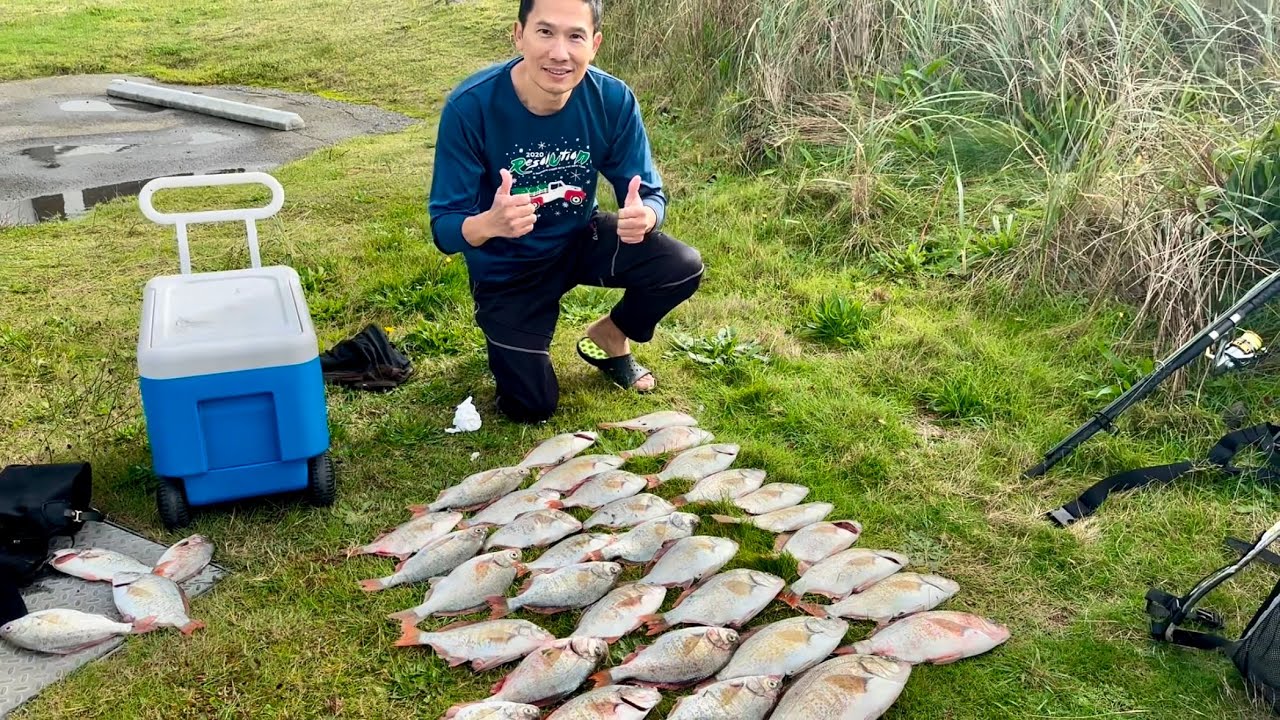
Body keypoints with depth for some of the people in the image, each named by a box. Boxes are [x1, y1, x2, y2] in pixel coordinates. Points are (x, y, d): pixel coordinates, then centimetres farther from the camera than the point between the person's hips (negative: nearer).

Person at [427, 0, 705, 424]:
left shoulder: (613, 100, -20)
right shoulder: (470, 107, -28)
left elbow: (651, 195, -13)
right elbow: (444, 229, -25)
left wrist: (643, 216, -40)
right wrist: (490, 223, -50)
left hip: (580, 239, 3)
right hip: (506, 265, -2)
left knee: (683, 268, -21)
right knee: (532, 408, -4)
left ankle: (606, 339, 11)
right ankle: (506, 334, 31)